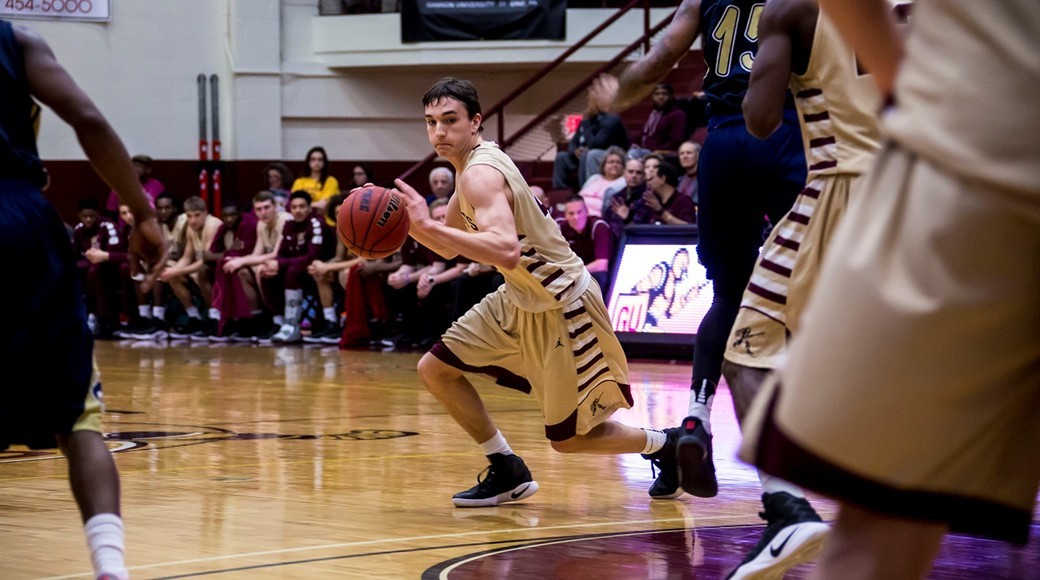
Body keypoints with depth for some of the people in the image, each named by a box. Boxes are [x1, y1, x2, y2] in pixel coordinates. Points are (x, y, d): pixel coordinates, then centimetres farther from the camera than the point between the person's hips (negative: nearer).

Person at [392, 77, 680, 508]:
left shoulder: (481, 173, -25)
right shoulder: (472, 164, 5)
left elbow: (506, 251, -42)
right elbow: (449, 248, 15)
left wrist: (429, 225, -43)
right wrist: (410, 224, -3)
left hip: (563, 305, -9)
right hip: (521, 300, 9)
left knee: (570, 439, 0)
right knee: (435, 369, 4)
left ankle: (666, 445, 23)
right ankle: (508, 472, 13)